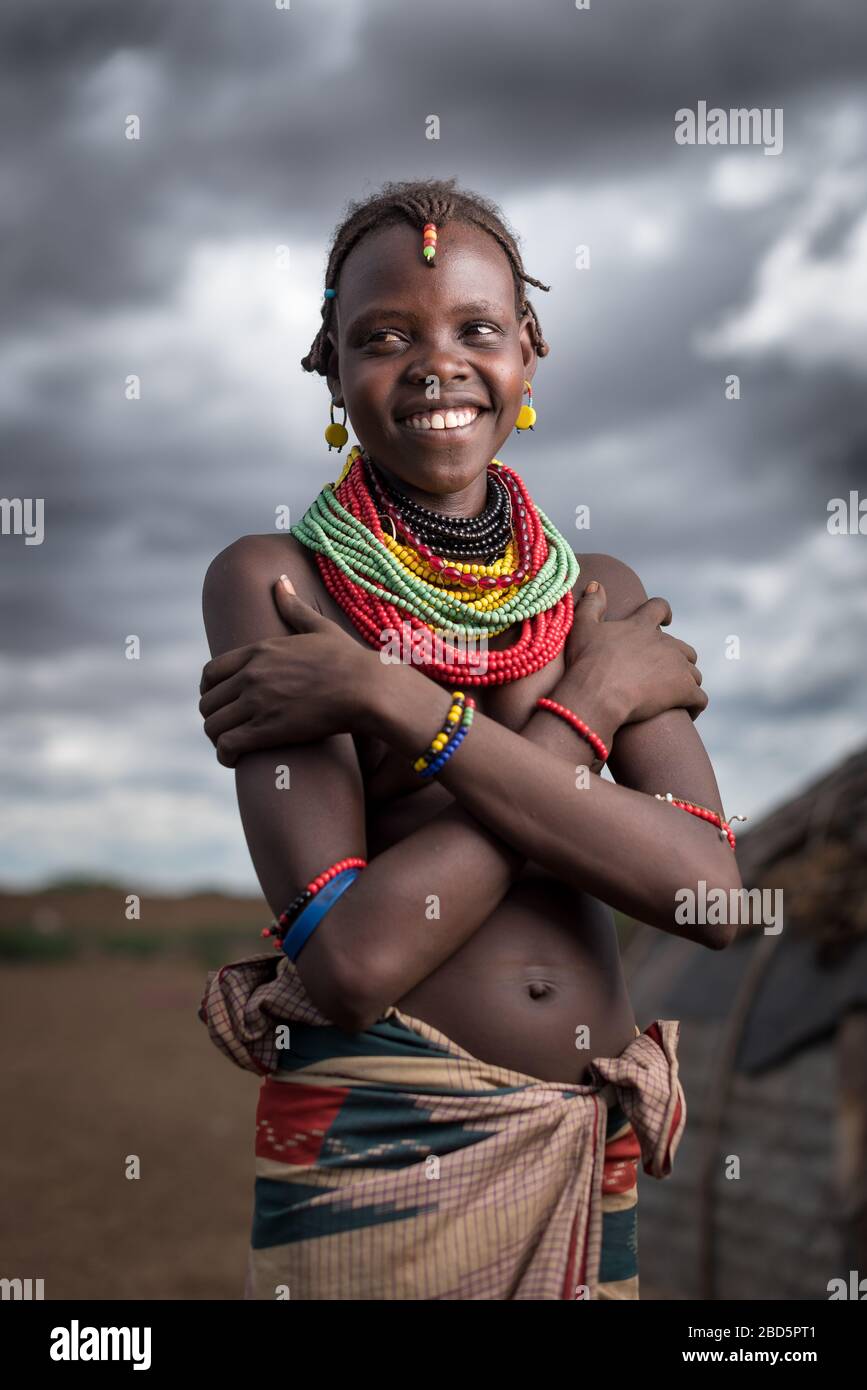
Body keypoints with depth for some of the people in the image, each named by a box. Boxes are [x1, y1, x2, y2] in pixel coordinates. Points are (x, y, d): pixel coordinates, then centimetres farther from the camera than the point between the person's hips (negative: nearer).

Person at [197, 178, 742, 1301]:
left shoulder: (602, 593, 3)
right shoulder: (267, 580, -8)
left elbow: (712, 892, -13)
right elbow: (348, 957, -19)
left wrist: (398, 703, -18)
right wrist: (589, 704, -12)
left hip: (590, 1163, 4)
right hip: (374, 1159, -4)